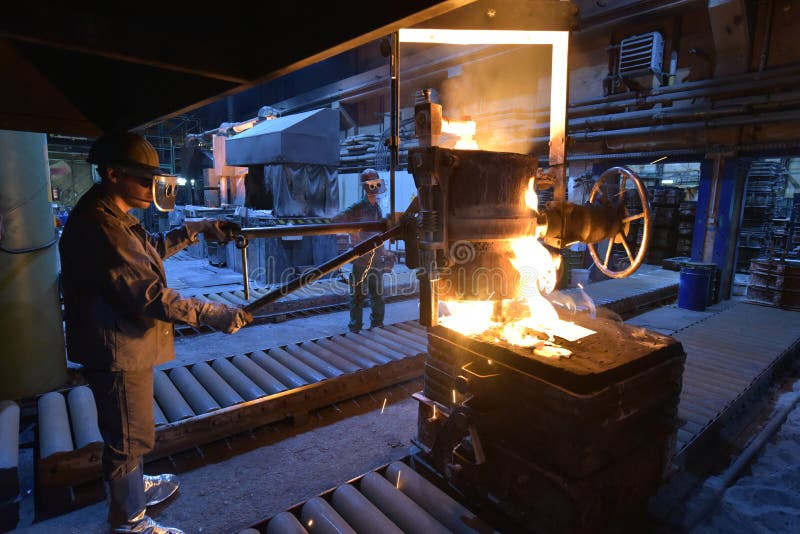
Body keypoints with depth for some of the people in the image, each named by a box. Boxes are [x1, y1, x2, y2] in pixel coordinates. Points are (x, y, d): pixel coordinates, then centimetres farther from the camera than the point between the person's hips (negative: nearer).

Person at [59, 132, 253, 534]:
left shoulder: (111, 217, 7)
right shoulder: (100, 227, -26)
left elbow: (152, 247, 20)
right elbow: (150, 296, -30)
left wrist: (199, 230, 10)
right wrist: (216, 315, -26)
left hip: (124, 345, 10)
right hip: (118, 350, -10)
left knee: (129, 432, 28)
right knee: (129, 438, 8)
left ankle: (133, 486, 50)